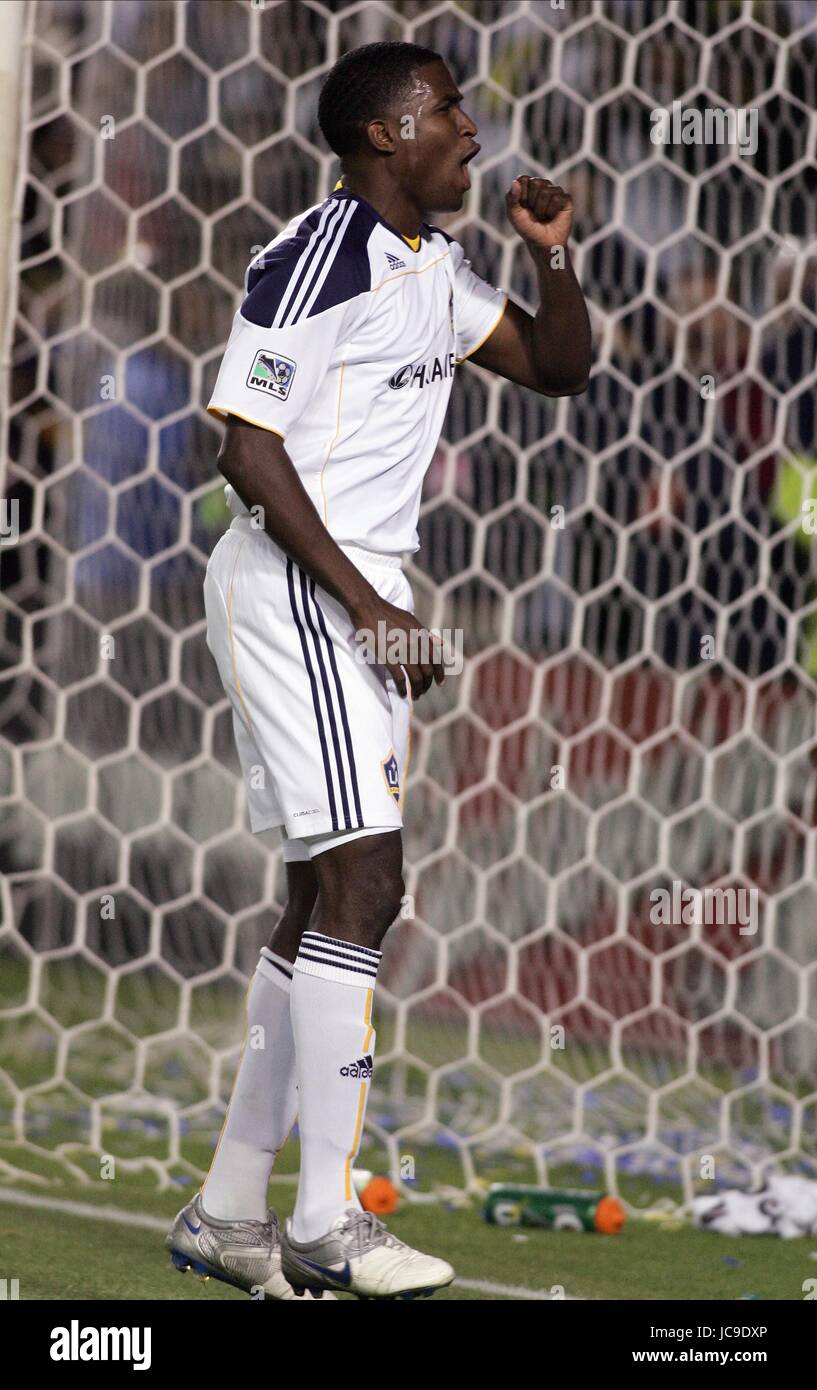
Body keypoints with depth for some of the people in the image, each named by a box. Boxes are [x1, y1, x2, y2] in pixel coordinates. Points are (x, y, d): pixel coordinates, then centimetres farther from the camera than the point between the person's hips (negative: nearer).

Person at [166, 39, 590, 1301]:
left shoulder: (431, 268, 14)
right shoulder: (313, 258, -14)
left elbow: (557, 369, 25)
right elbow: (250, 452, -18)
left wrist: (554, 257, 5)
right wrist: (367, 606, -20)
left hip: (358, 596, 10)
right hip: (291, 586, -10)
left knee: (329, 903, 9)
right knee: (362, 883, -13)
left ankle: (228, 1211, 13)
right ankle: (327, 1221, -12)